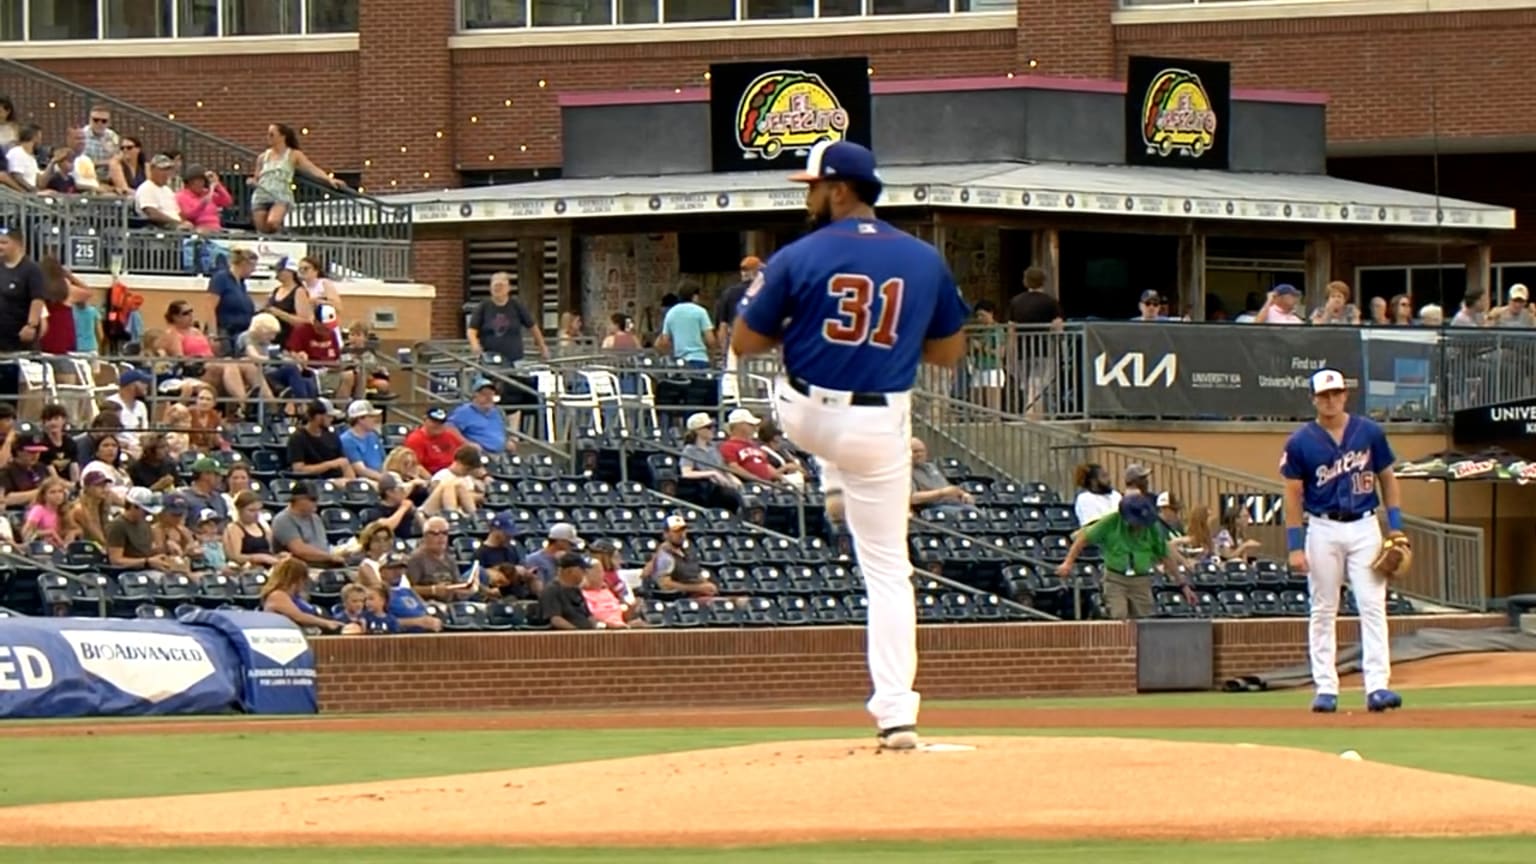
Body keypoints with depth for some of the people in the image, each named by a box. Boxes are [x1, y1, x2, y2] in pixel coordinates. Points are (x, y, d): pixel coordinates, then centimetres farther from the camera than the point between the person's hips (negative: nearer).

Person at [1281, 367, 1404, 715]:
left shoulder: (1369, 433, 2)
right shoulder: (1300, 442, -2)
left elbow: (1387, 479, 9)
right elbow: (1293, 496, 0)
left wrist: (1396, 528, 1)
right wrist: (1295, 546, -6)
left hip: (1364, 527, 1)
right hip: (1323, 530, -1)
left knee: (1373, 605, -8)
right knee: (1323, 611, 4)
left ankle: (1377, 686, -12)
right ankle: (1325, 688, 8)